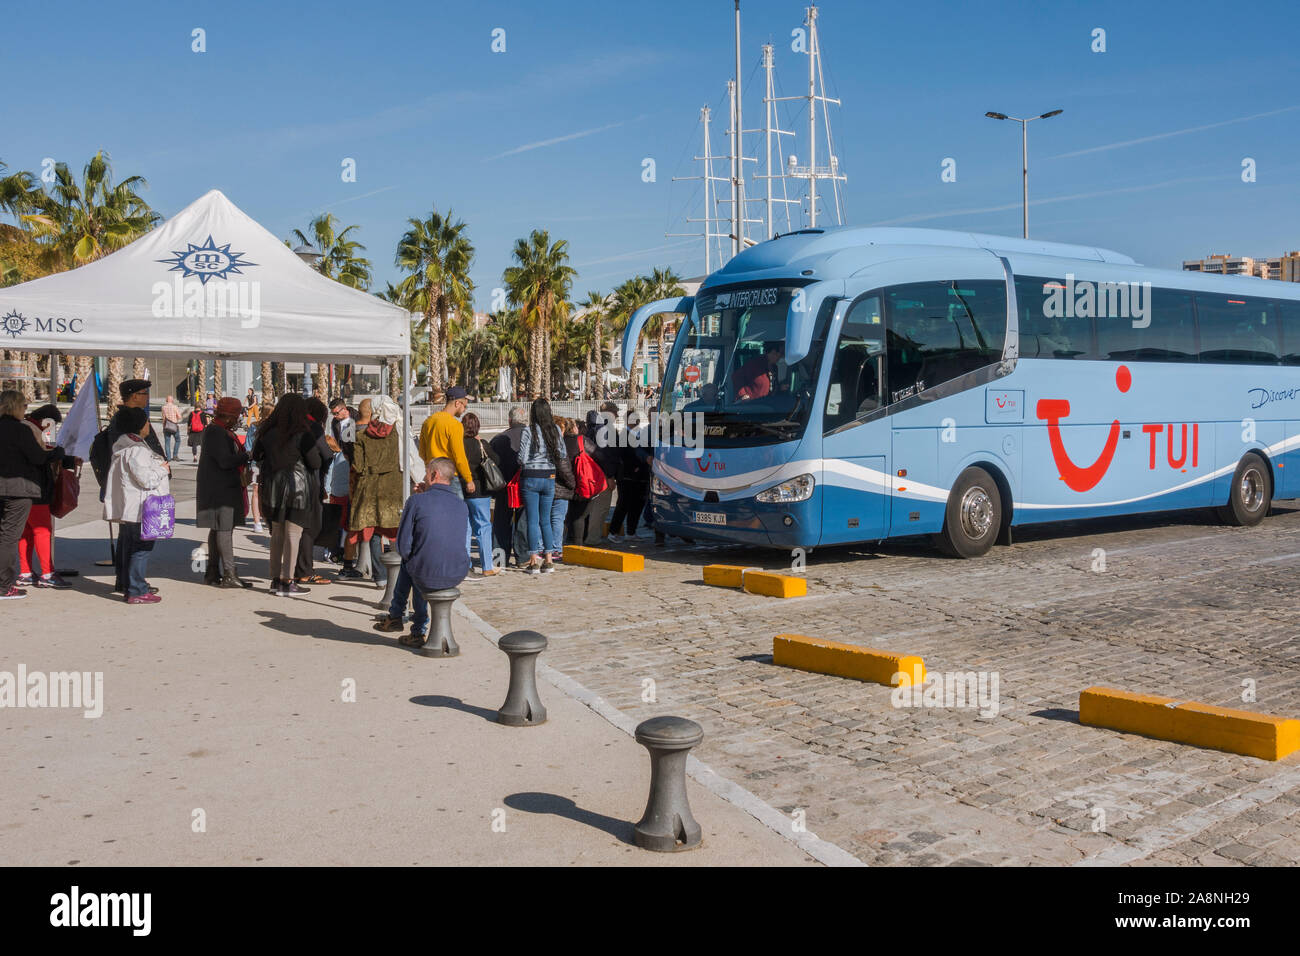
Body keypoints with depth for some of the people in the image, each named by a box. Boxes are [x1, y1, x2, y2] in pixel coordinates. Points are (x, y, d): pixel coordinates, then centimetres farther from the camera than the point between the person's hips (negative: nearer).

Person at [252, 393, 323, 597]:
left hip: (273, 486, 5)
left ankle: (275, 579, 19)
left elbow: (256, 456, 14)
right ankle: (287, 582, -2)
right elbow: (315, 464, -8)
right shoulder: (303, 434, -12)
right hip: (298, 484, -5)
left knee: (277, 533, 14)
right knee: (293, 534, -2)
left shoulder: (268, 433, 3)